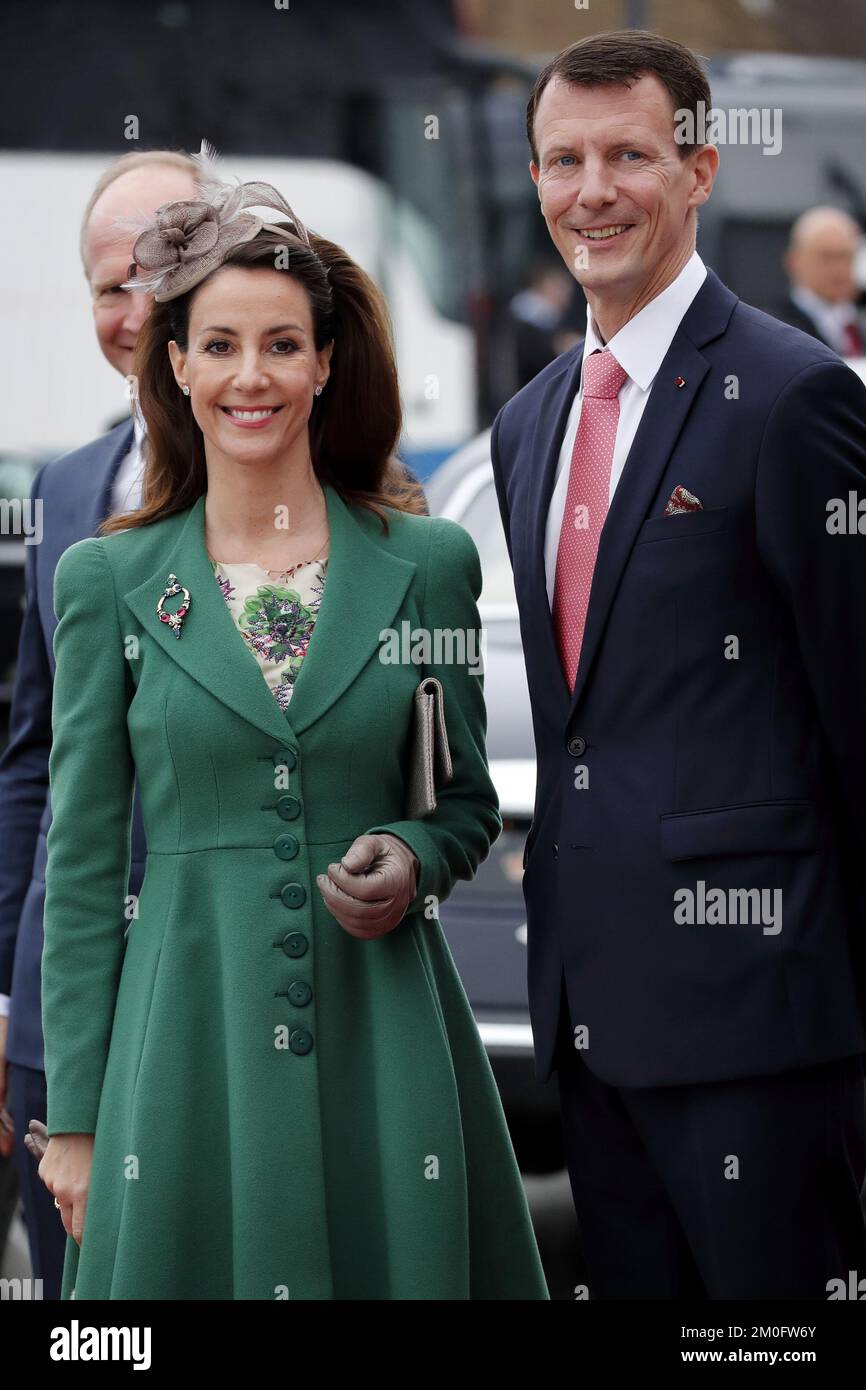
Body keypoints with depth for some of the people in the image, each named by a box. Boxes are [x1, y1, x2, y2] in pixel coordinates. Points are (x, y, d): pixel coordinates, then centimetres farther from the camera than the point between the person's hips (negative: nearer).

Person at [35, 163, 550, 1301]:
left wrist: (411, 863, -10)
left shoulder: (428, 562, 5)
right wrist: (74, 1115, 0)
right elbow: (83, 860, 4)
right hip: (190, 1036, -1)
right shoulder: (107, 580, 3)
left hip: (383, 1032, 1)